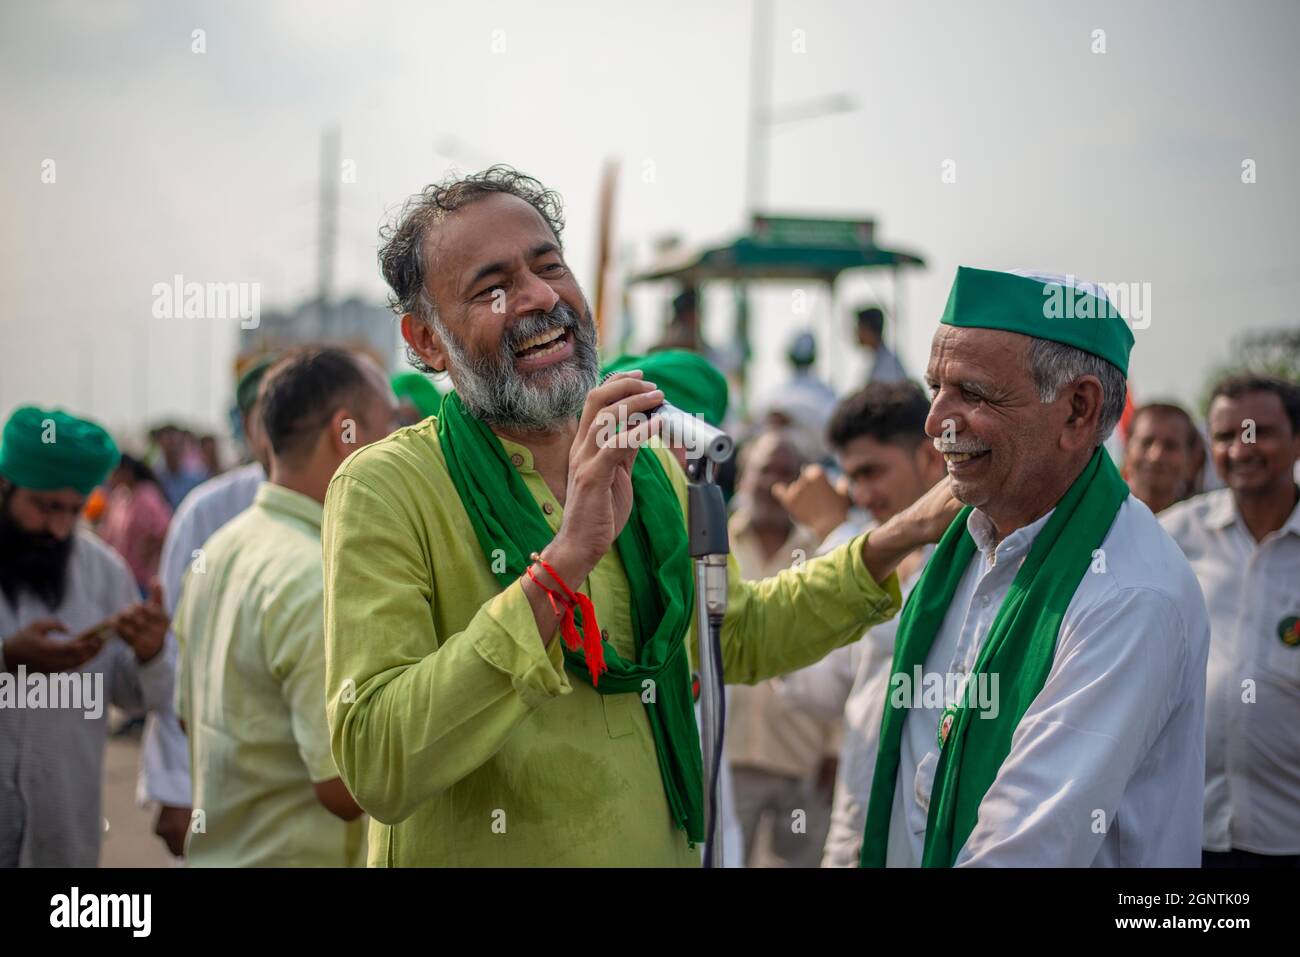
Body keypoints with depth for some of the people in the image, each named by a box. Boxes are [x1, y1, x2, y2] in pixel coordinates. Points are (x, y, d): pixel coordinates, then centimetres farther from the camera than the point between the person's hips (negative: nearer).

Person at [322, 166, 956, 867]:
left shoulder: (649, 468, 1)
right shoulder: (385, 489, -18)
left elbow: (736, 637, 16)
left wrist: (890, 544, 5)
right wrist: (561, 565, -35)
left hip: (666, 849, 6)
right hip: (480, 855, -5)